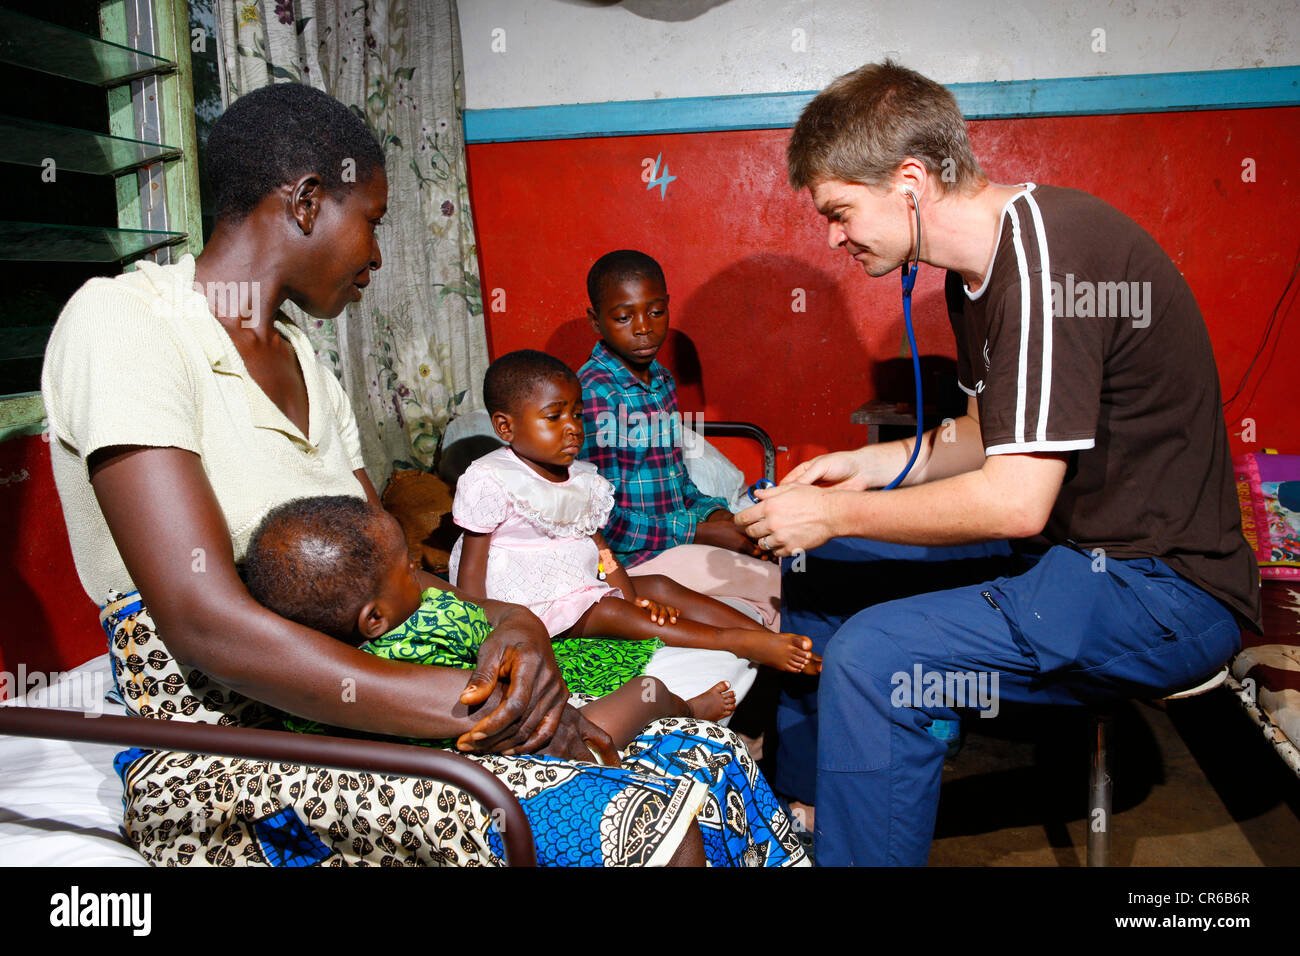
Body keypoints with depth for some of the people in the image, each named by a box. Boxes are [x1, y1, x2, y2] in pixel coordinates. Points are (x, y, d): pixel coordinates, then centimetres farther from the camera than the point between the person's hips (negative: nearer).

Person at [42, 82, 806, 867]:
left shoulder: (301, 359, 16)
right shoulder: (123, 321, -10)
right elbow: (205, 621, -22)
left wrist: (509, 624, -11)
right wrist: (477, 710, -25)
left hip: (340, 714, 7)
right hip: (216, 772, -7)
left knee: (707, 760, -7)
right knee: (636, 826, -27)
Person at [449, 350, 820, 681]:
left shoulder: (582, 479, 10)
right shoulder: (490, 481, -11)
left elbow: (600, 546, 9)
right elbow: (472, 571, -11)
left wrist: (633, 598, -6)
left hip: (585, 588, 8)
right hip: (531, 607, -7)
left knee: (660, 588, -7)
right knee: (608, 612, -28)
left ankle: (769, 635, -16)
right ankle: (735, 643, -34)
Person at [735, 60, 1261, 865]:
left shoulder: (1050, 253, -23)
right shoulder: (985, 261, 8)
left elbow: (1016, 502, -27)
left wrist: (837, 513, -17)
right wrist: (875, 463, 3)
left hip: (1166, 588, -10)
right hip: (1073, 546, 10)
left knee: (874, 657, -29)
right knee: (817, 561, 11)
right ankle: (800, 804, 25)